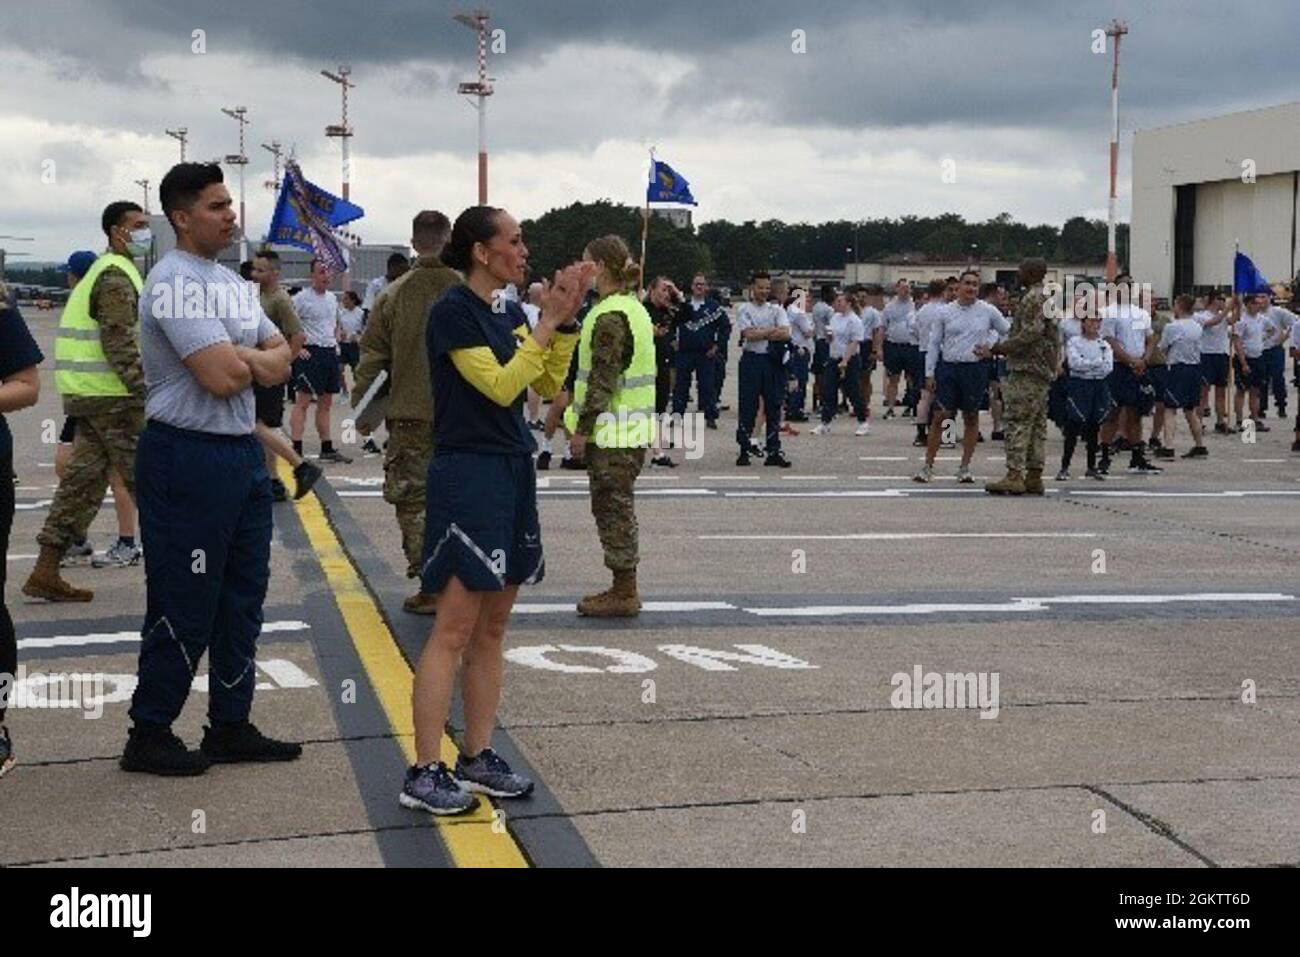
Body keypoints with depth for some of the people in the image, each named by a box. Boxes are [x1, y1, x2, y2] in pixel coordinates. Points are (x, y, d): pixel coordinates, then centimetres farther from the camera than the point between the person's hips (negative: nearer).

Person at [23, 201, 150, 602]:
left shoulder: (104, 271, 20)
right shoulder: (116, 276, -13)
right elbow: (120, 344, -21)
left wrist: (140, 390, 25)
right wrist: (147, 393, -21)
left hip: (88, 394, 10)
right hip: (114, 398, -10)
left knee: (83, 479, 9)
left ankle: (46, 572, 8)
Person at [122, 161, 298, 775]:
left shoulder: (230, 281, 15)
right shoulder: (176, 281, -15)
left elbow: (280, 361, 8)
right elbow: (222, 377, -24)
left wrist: (240, 359, -12)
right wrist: (255, 360, -3)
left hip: (242, 450, 10)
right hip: (188, 455, -9)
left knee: (242, 597, 14)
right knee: (184, 606, -2)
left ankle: (230, 726, 24)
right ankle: (148, 735, 9)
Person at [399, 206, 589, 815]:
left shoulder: (508, 315, 13)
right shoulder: (452, 312, -11)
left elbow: (548, 384, 13)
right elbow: (500, 386, -18)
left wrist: (565, 319, 2)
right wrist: (547, 322, -14)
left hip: (512, 473, 9)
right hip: (467, 474, -9)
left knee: (492, 627, 11)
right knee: (455, 628, -9)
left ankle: (478, 758, 18)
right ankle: (424, 775, -5)